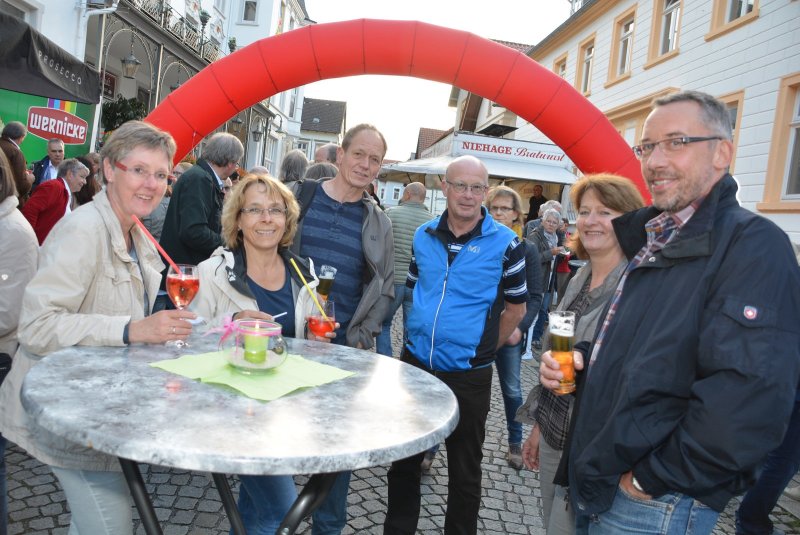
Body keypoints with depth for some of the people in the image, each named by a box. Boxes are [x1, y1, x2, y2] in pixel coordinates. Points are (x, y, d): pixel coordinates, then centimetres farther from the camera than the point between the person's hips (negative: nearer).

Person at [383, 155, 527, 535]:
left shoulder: (504, 243, -8)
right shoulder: (424, 236, 3)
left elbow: (516, 306, 1)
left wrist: (484, 348, 0)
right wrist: (422, 335, 12)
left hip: (468, 376, -3)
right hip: (415, 364, 4)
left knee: (464, 469, 12)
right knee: (403, 458, 17)